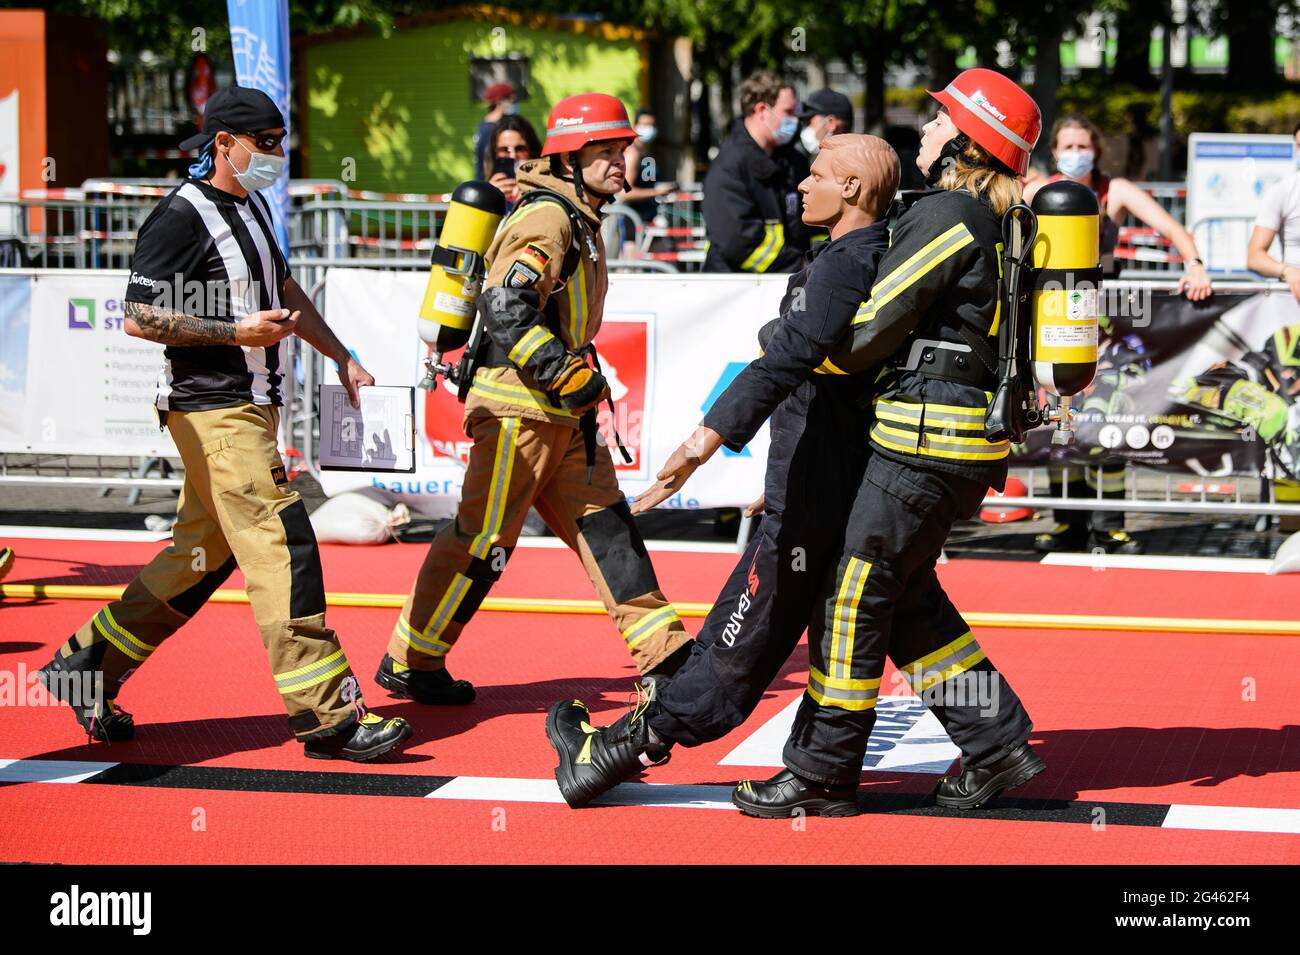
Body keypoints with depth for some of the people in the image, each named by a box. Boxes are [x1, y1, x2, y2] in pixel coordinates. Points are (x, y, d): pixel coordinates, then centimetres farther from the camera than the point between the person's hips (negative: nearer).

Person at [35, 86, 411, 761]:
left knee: (205, 552, 12)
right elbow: (140, 317, -17)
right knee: (281, 545, -13)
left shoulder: (251, 206, 16)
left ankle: (86, 665, 22)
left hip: (250, 408, 10)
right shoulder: (182, 217, -13)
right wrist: (237, 332, -20)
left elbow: (284, 292, 28)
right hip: (212, 410, -10)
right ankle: (327, 713, -13)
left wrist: (343, 361, 24)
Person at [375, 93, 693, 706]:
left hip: (562, 410, 10)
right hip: (518, 407, -10)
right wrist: (569, 376, -27)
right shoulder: (547, 219, -16)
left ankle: (664, 653, 11)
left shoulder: (578, 220, 16)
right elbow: (506, 307, -28)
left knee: (605, 522, 9)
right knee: (485, 537, -5)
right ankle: (409, 663, 4)